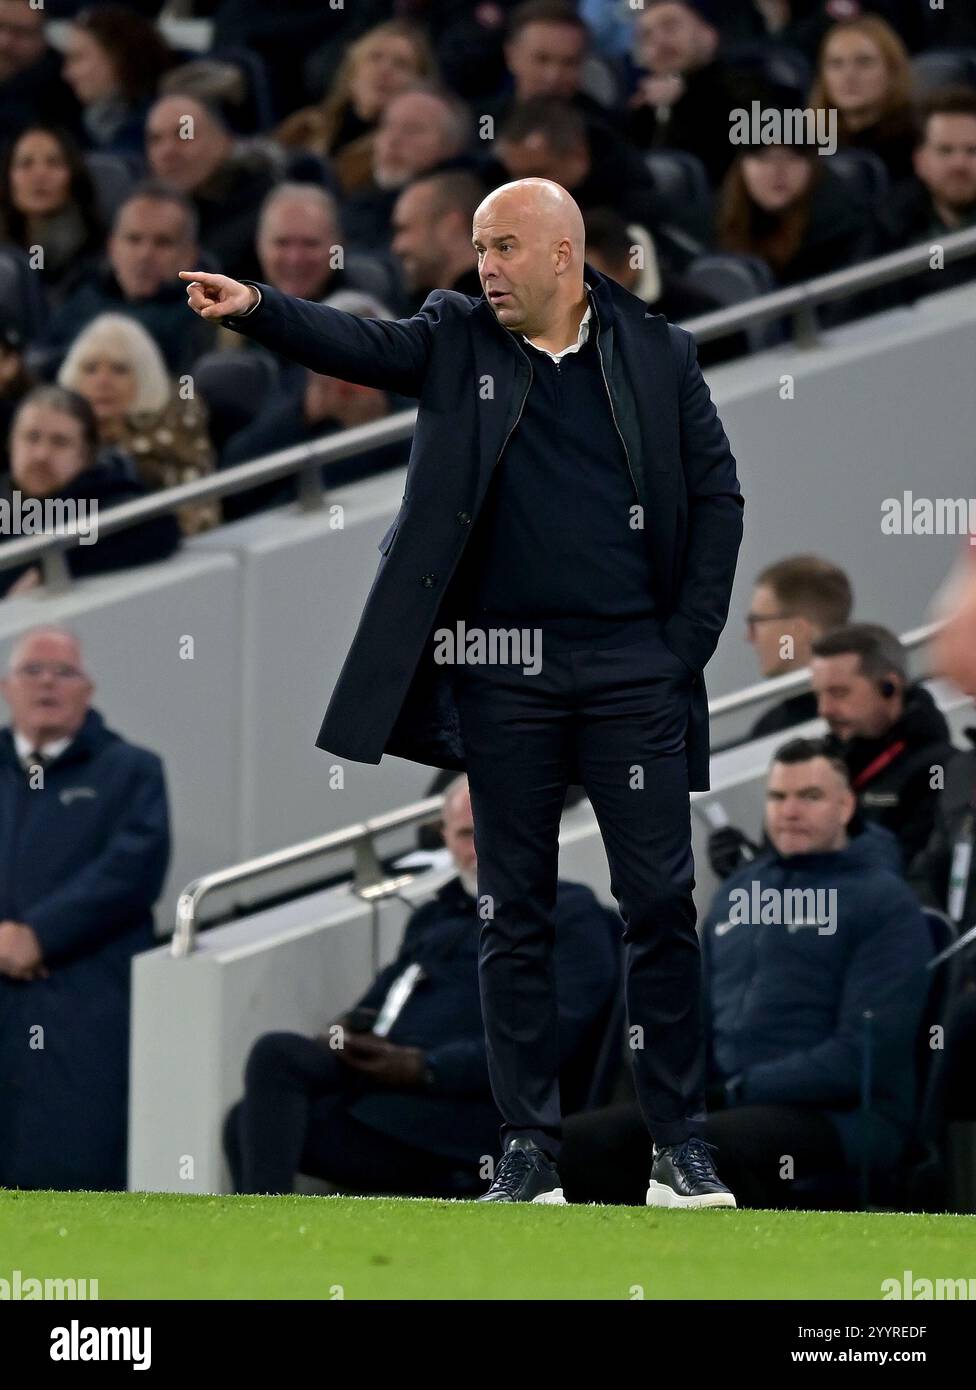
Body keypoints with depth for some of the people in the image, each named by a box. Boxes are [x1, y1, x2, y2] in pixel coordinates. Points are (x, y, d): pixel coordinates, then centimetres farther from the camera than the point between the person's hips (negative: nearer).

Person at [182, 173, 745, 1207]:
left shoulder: (658, 355, 4)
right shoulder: (457, 341, 5)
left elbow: (717, 497, 5)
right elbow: (353, 345, -12)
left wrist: (686, 646, -2)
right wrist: (255, 309, -31)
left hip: (632, 669, -1)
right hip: (504, 674, 1)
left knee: (661, 902, 0)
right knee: (514, 914, 4)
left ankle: (679, 1141, 9)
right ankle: (529, 1149, 9)